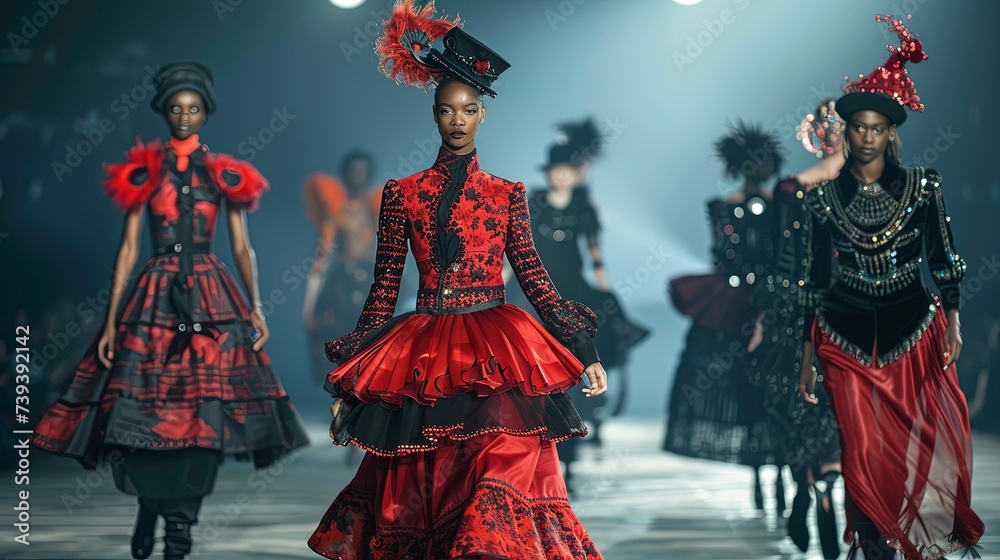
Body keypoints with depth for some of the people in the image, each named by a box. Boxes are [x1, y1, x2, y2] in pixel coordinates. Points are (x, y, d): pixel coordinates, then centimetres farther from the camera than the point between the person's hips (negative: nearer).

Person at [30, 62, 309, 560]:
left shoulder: (224, 175, 8)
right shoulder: (144, 173, 7)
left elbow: (242, 248, 7)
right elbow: (128, 250, 5)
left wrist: (255, 307, -6)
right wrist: (111, 321, -1)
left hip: (211, 298, 0)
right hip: (155, 298, 0)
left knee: (206, 411, -7)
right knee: (146, 405, -6)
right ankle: (152, 505, 16)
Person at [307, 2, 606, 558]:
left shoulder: (507, 194, 8)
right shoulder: (402, 195, 7)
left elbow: (533, 277, 7)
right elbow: (384, 290, 8)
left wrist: (584, 352, -2)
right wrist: (350, 383, 5)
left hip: (497, 357, -1)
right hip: (421, 362, 1)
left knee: (504, 494, -15)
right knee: (415, 496, 4)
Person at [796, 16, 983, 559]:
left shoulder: (921, 186, 1)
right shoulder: (824, 197, 2)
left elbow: (943, 259, 4)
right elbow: (815, 279, 6)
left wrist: (952, 321, -6)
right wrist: (807, 360, 5)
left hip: (913, 328, 0)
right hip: (846, 335, 0)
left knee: (931, 442, -4)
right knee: (865, 452, 0)